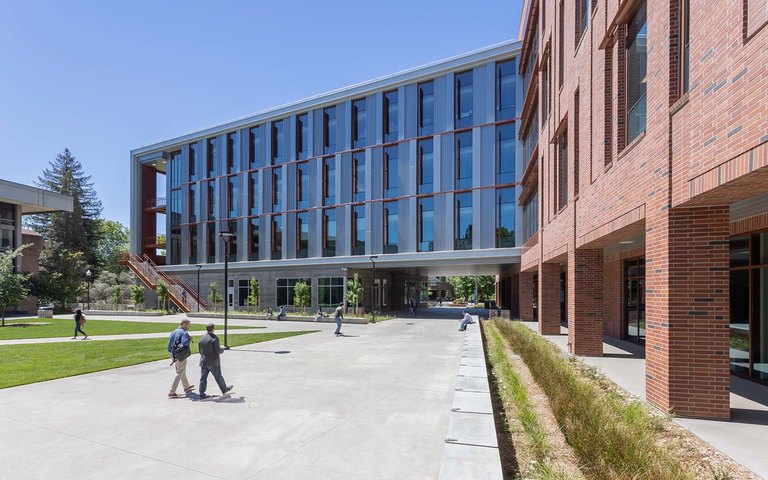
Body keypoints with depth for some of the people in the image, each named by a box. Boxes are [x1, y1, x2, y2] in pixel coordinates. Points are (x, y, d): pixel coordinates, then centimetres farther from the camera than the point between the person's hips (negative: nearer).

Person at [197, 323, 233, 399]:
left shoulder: (201, 338, 3)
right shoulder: (214, 338, -17)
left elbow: (199, 350, 11)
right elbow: (218, 350, -18)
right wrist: (222, 349, 3)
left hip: (203, 362, 5)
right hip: (213, 362, -5)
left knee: (203, 378, 8)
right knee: (218, 377, 10)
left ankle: (202, 394, 9)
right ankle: (224, 389, 26)